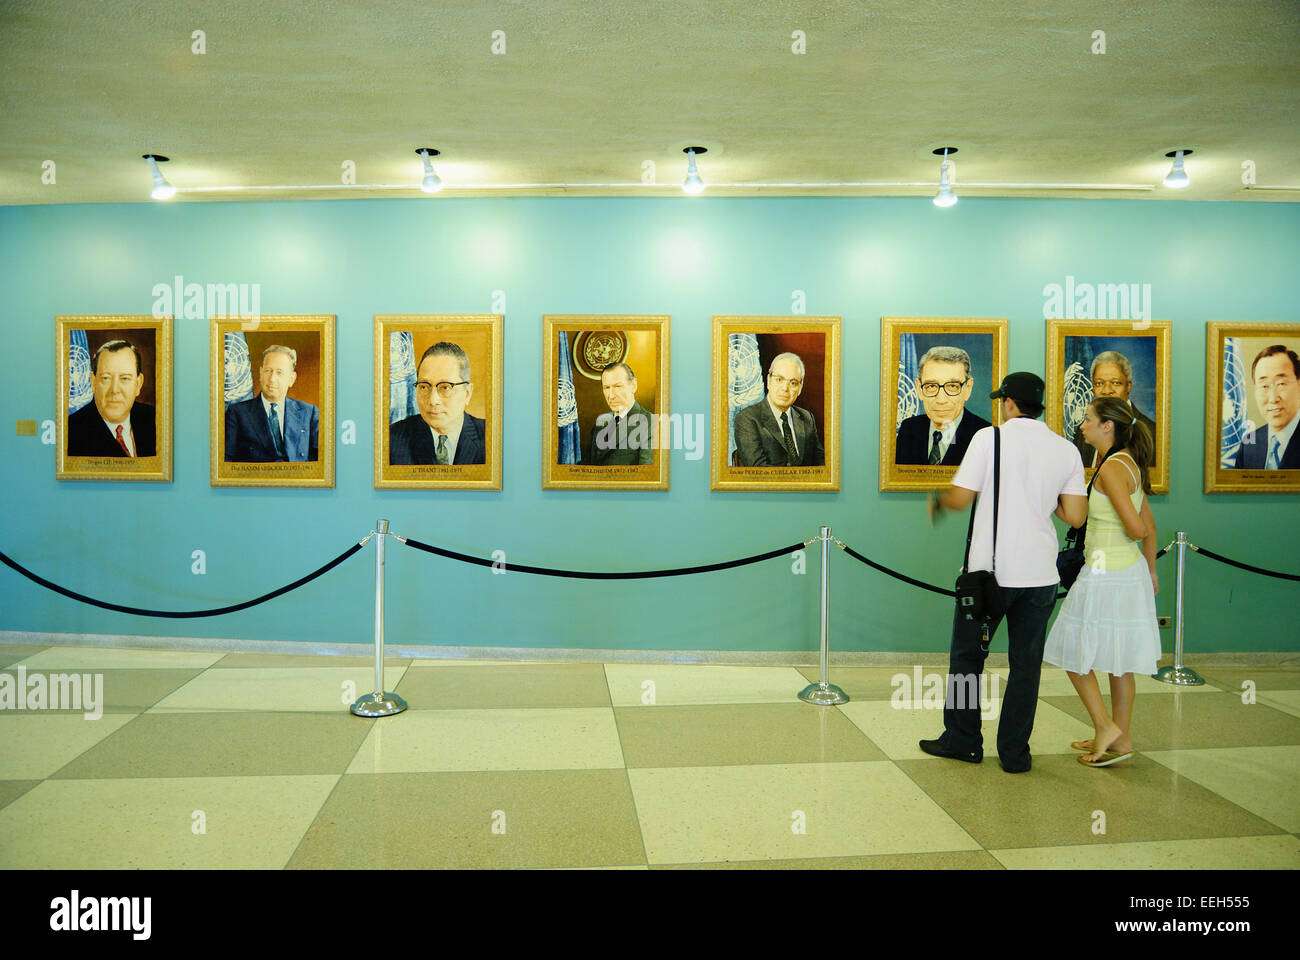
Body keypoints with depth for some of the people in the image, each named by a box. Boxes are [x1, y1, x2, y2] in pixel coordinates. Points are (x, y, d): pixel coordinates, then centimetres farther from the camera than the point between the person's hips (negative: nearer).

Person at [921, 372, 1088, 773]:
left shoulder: (989, 437, -6)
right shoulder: (1066, 449, 5)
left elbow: (961, 497, -8)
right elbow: (1075, 516, 1)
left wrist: (938, 502, 14)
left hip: (990, 570, -3)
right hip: (1040, 574, 3)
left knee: (967, 656, 11)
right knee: (1026, 664, 10)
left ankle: (962, 740, 19)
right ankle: (1015, 753, 14)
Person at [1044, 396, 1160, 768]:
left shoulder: (1111, 468, -18)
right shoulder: (1130, 464, 10)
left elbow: (1137, 529, -23)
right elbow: (1149, 525, 16)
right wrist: (1151, 570, 24)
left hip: (1106, 574, -9)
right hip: (1129, 570, 9)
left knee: (1075, 652, 4)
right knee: (1118, 659, 15)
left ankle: (1106, 727, 8)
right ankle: (1120, 738, 23)